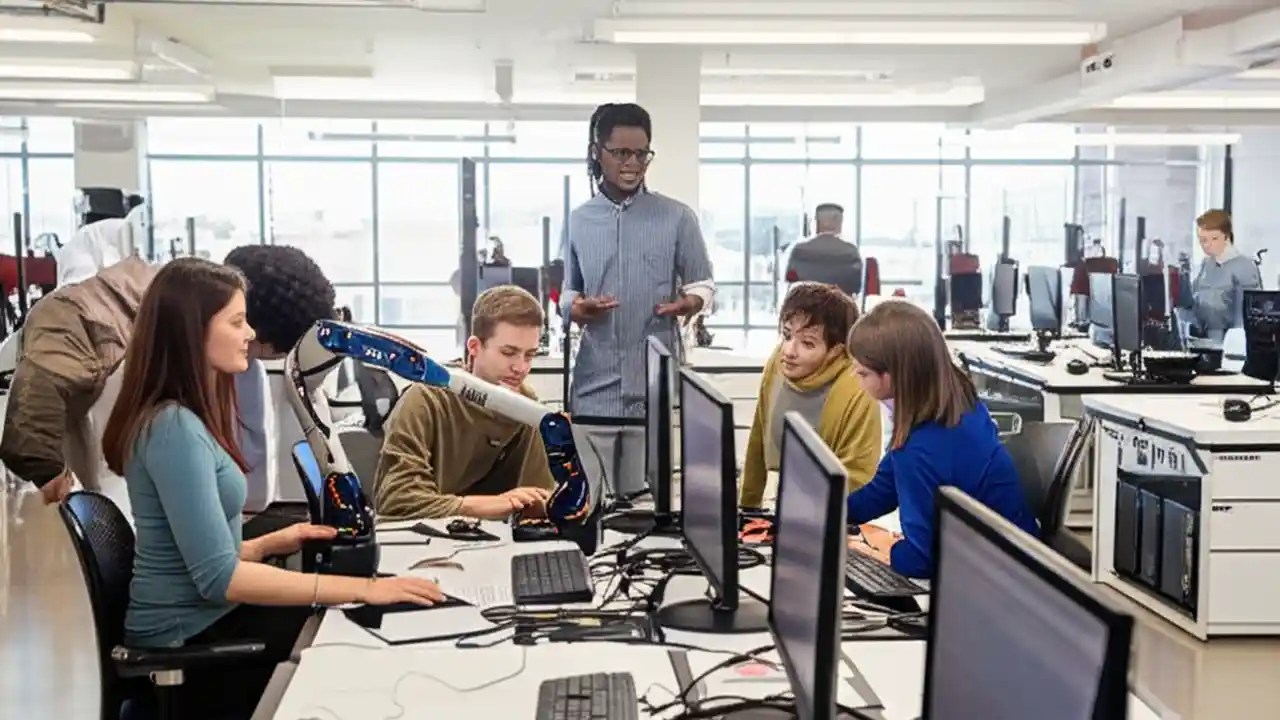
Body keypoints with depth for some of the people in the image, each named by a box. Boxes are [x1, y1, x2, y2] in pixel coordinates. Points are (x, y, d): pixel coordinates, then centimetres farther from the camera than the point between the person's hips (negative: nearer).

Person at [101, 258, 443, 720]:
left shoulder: (191, 416, 12)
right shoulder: (174, 427, -20)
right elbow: (218, 578, -24)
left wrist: (271, 544, 2)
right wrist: (360, 589, -24)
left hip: (205, 617, 9)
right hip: (190, 640, -9)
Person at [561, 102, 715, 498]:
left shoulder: (677, 217, 2)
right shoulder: (579, 220, 9)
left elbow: (703, 285, 7)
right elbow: (569, 292, 16)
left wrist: (689, 302, -16)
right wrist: (576, 309, -8)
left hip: (656, 390, -2)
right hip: (594, 391, 2)